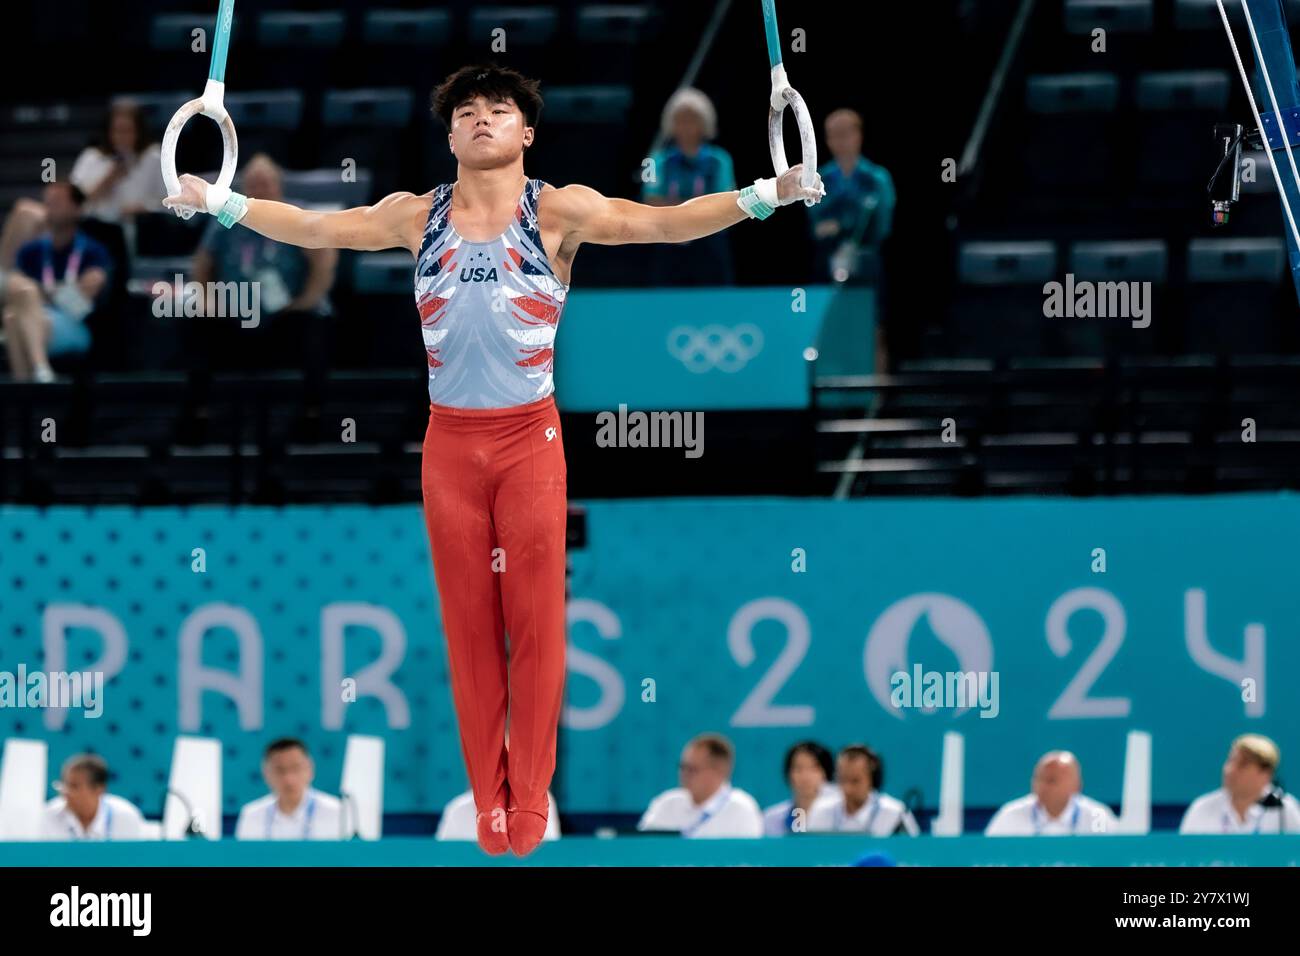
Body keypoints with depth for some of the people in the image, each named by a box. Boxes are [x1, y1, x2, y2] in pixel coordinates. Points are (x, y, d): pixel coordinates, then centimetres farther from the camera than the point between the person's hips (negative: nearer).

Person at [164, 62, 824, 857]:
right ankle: (487, 798, 11)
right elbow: (313, 227, 8)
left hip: (529, 437, -2)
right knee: (468, 626, 5)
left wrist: (764, 195, -21)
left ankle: (530, 800, 6)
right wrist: (219, 202, 3)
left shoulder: (559, 211, -2)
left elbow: (664, 221, -9)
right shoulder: (419, 217, 6)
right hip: (450, 441, 2)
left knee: (536, 622, -1)